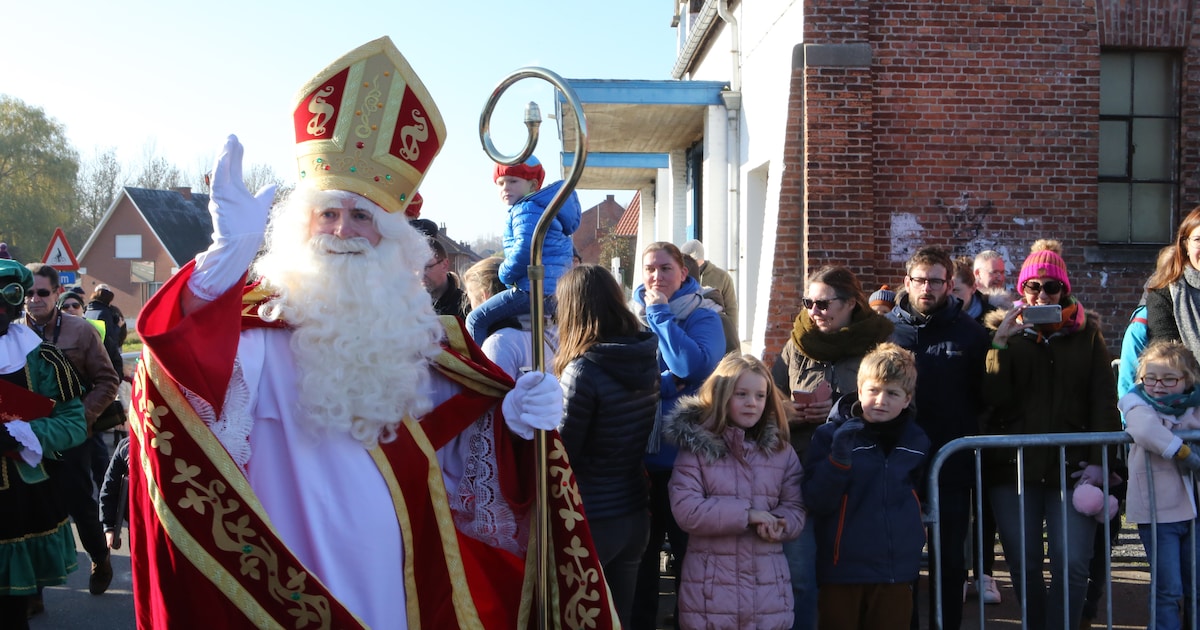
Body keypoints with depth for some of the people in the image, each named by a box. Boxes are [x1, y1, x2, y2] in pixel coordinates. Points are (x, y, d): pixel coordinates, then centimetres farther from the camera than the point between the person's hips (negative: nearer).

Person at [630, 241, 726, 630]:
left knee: (688, 550, 9)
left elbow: (694, 367, -22)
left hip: (684, 455, -3)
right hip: (638, 455, 3)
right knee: (640, 549, 14)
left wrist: (661, 313, -15)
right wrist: (666, 382, -18)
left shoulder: (702, 316, -4)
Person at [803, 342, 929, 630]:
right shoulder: (831, 435, -7)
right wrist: (839, 458, -27)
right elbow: (816, 503, -15)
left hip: (897, 570, 3)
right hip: (843, 569, -3)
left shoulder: (916, 440, 5)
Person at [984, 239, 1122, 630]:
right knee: (1024, 566, 5)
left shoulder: (1086, 333, 7)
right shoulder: (1003, 330, 7)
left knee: (1072, 564, -8)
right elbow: (992, 399, -4)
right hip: (1014, 466, 1)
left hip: (1072, 466, 0)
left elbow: (1104, 401, 4)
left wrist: (1099, 460, -5)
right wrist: (1000, 345, -14)